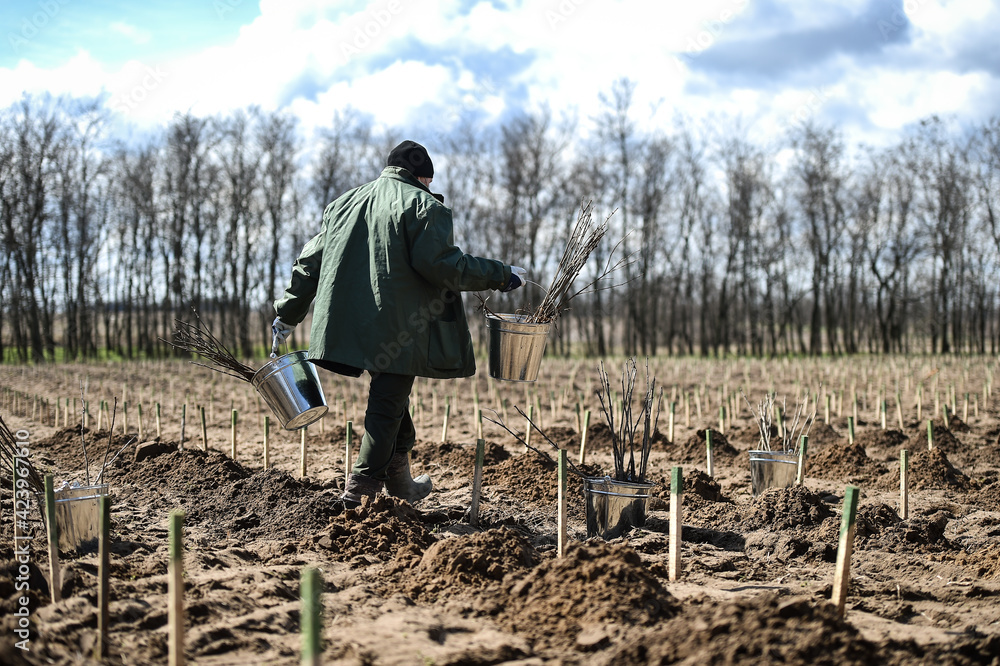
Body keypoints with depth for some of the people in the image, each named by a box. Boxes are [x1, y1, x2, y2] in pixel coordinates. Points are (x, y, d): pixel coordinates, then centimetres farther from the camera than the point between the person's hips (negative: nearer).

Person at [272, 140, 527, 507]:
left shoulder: (344, 204, 17)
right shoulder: (423, 205, -5)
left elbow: (310, 261, 18)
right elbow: (442, 265, -17)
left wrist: (287, 312, 27)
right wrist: (502, 275, -7)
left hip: (353, 323, 8)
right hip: (399, 331, -8)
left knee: (391, 398, 21)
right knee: (388, 407, -1)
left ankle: (399, 480, 31)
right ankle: (360, 491, -1)